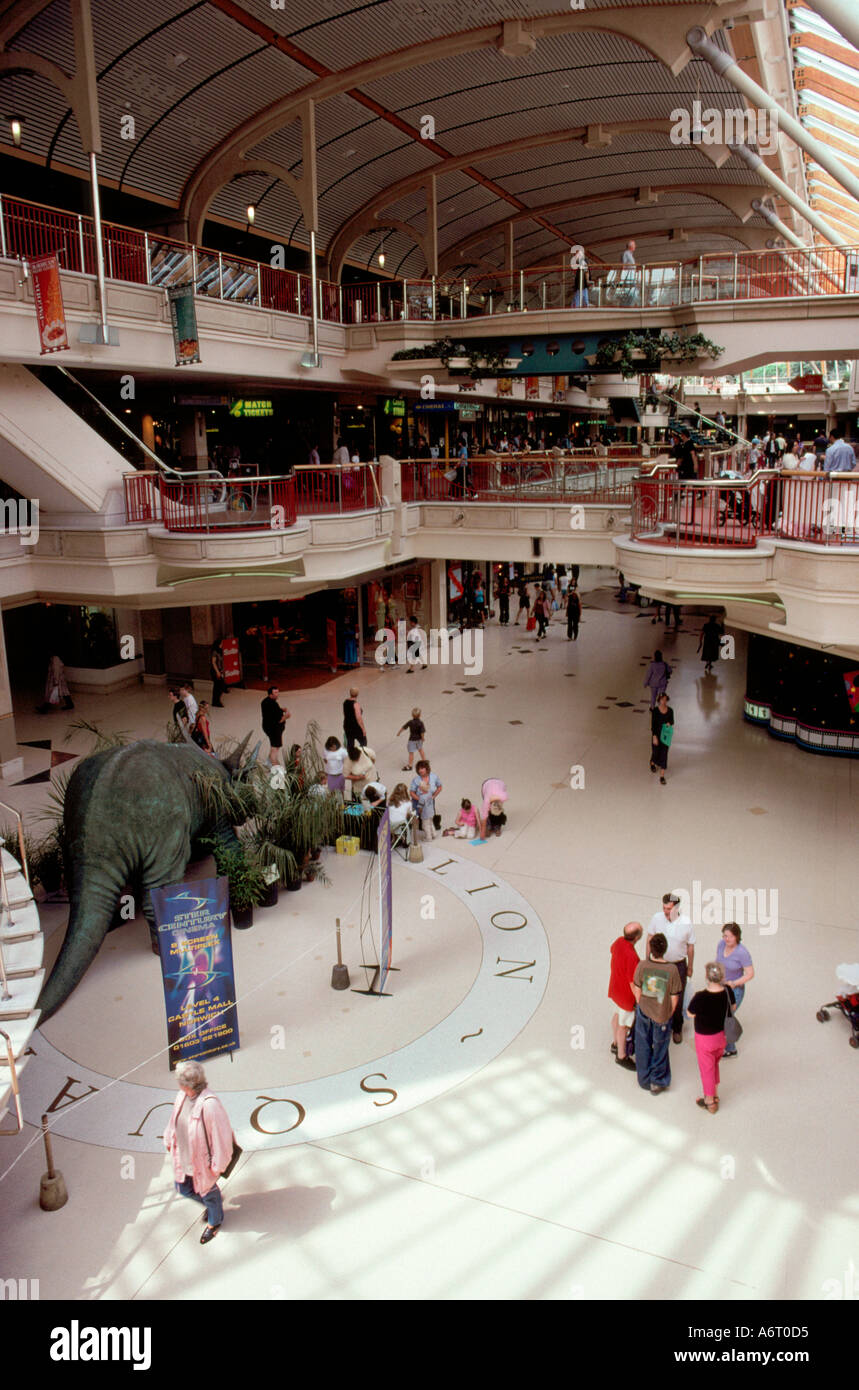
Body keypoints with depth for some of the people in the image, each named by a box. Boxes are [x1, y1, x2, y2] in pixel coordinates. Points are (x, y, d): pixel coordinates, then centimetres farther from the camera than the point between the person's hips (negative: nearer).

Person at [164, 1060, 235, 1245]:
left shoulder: (209, 1105, -37)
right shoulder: (183, 1096, -13)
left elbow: (221, 1135, -28)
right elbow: (174, 1120, 8)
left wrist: (217, 1165, -20)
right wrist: (169, 1140, 18)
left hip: (203, 1159, -7)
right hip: (184, 1157, 7)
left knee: (207, 1191, 18)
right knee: (183, 1188, 25)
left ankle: (214, 1222, 49)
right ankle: (212, 1204, 53)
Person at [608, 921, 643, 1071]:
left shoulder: (620, 941, -16)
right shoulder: (632, 957, -41)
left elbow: (612, 950, 9)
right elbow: (633, 983, -31)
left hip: (615, 985, 8)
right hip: (626, 994, -8)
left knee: (618, 1014, 28)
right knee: (624, 1025, 13)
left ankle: (617, 1044, 51)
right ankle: (621, 1056, 34)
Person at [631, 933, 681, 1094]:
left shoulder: (642, 966, -21)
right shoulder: (672, 970, -25)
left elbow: (637, 991, -8)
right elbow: (674, 998, -14)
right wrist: (669, 1014, 4)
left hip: (643, 1012, 1)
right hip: (662, 1015, -1)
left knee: (643, 1047, 22)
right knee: (660, 1048, 21)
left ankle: (644, 1080, 37)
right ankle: (657, 1082, 35)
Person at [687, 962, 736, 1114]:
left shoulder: (700, 997, -33)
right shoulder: (728, 991, -18)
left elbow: (691, 1014, -17)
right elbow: (732, 1007, 1)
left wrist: (693, 999, -3)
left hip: (705, 1038, -5)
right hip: (722, 1035, 5)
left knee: (707, 1068, 17)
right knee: (715, 1064, 29)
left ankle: (710, 1102, 35)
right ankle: (715, 1094, 45)